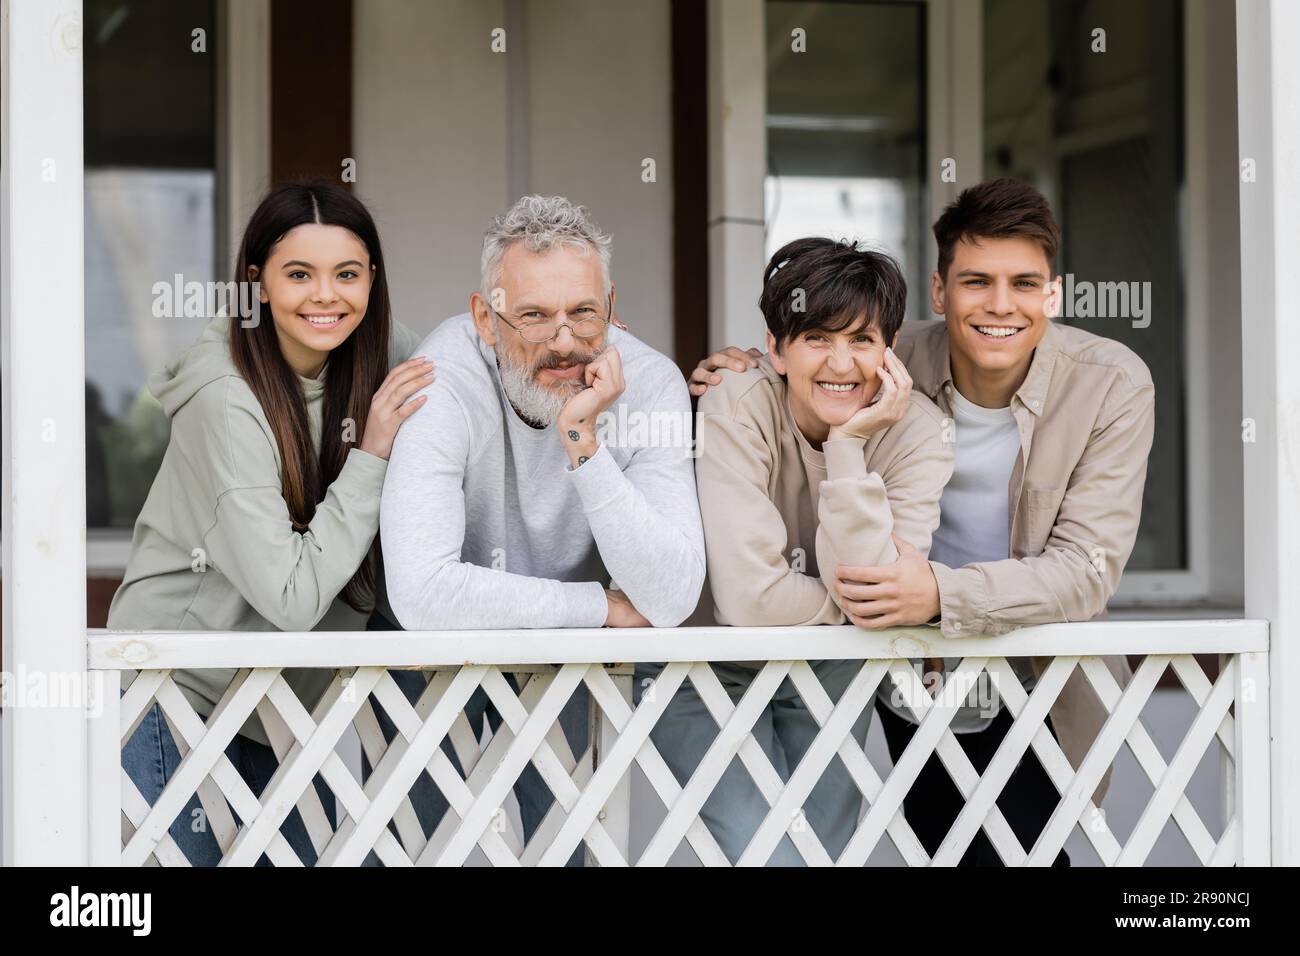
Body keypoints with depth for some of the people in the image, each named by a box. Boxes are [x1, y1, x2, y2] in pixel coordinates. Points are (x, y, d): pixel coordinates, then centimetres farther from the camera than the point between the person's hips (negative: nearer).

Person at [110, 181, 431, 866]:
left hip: (287, 698, 6)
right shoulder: (227, 403, -23)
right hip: (180, 691, -6)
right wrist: (372, 455, -25)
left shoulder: (386, 358, -5)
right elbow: (291, 600, -26)